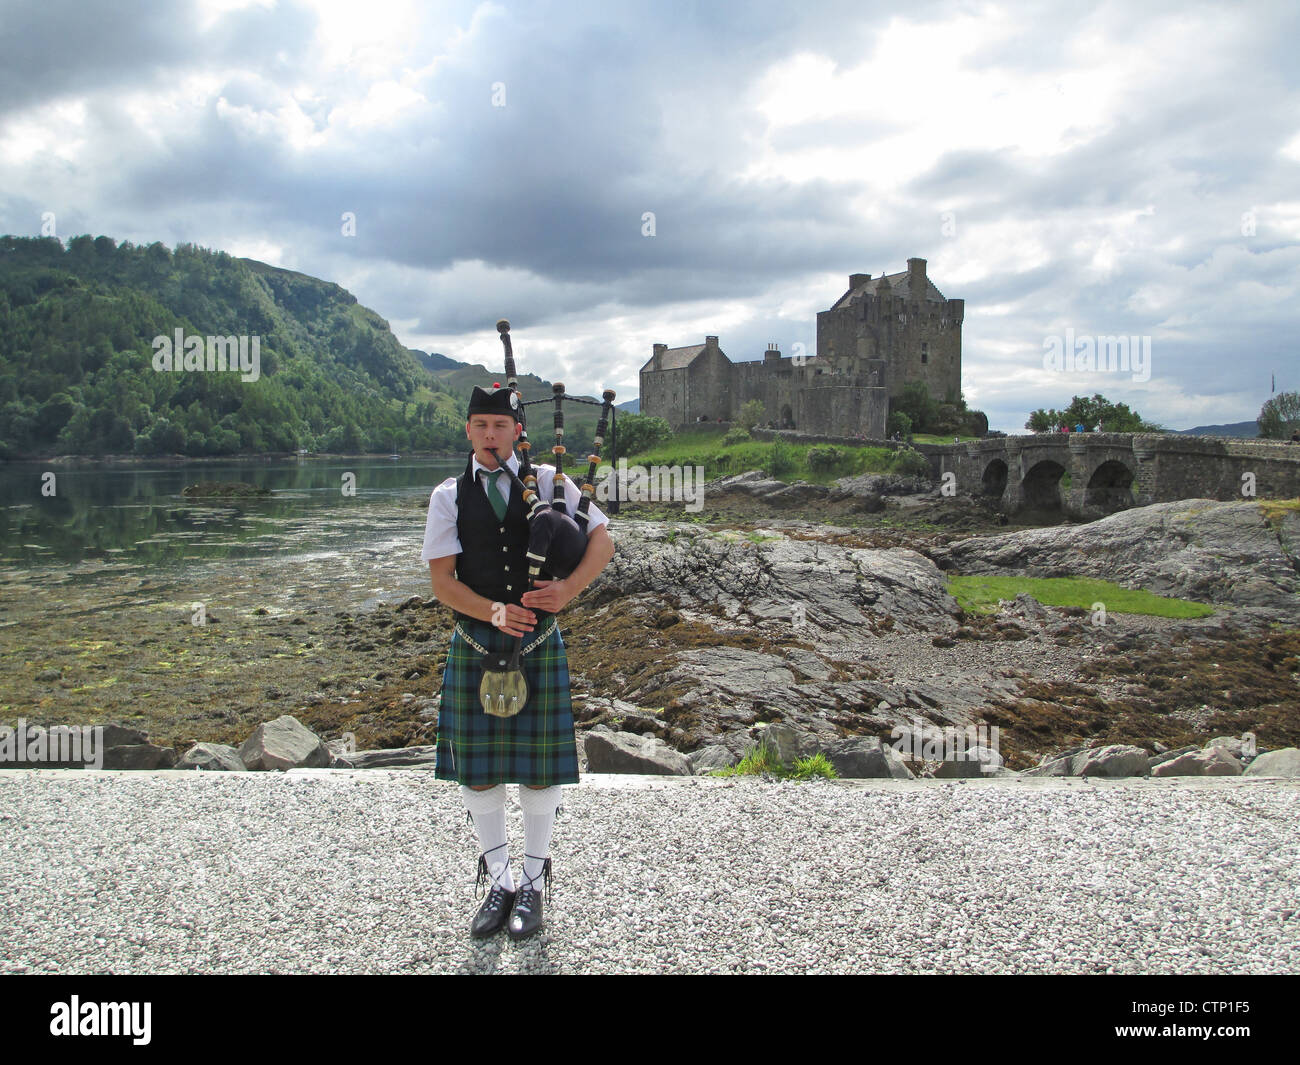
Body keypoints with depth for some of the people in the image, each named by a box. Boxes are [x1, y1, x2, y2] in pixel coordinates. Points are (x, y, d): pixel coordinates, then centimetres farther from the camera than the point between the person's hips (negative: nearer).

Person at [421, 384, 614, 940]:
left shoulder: (548, 482, 1)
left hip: (538, 644, -1)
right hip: (474, 645, 1)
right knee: (477, 768, 9)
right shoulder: (449, 495, 1)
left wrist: (567, 589, -21)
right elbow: (441, 580, -4)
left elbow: (602, 541, -3)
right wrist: (493, 611, -22)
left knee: (540, 767, 7)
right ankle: (498, 879, 29)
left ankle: (533, 883, 27)